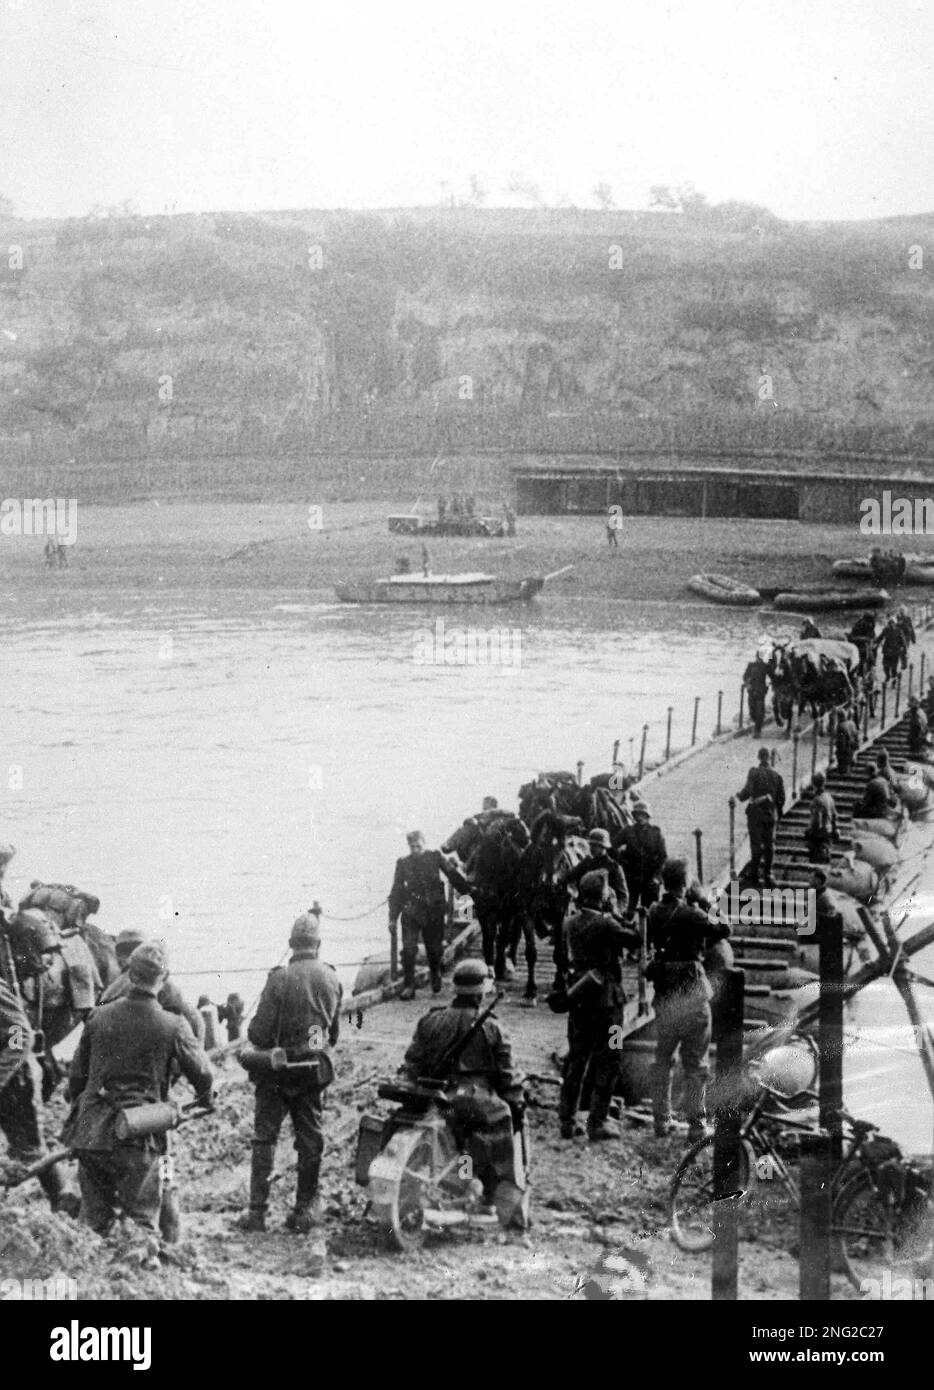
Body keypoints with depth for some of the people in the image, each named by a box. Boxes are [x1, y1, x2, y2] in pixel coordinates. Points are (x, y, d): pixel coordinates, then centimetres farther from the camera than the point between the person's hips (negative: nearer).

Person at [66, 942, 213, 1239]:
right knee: (141, 1221, 5)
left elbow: (77, 1075, 11)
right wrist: (206, 1099, 22)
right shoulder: (172, 1026, -7)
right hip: (139, 1138, -3)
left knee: (95, 1219, 13)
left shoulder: (99, 1018, 3)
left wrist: (79, 1112, 25)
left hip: (90, 1134, 3)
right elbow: (202, 1073, 0)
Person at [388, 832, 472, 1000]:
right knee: (408, 949, -11)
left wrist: (469, 890, 2)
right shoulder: (403, 863, 4)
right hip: (411, 913, 0)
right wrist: (393, 918, 5)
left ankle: (436, 979, 35)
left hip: (433, 912, 0)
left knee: (434, 948, 10)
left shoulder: (435, 857, 1)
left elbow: (453, 875, 6)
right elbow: (396, 892, 7)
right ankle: (408, 987, -3)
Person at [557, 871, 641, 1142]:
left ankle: (567, 1121, 18)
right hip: (606, 999, -6)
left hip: (578, 998, 6)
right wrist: (622, 918, -3)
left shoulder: (570, 923, 1)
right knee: (607, 1062, 3)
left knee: (576, 1059, 14)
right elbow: (635, 941, -15)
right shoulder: (605, 924, -19)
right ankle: (597, 1123, 3)